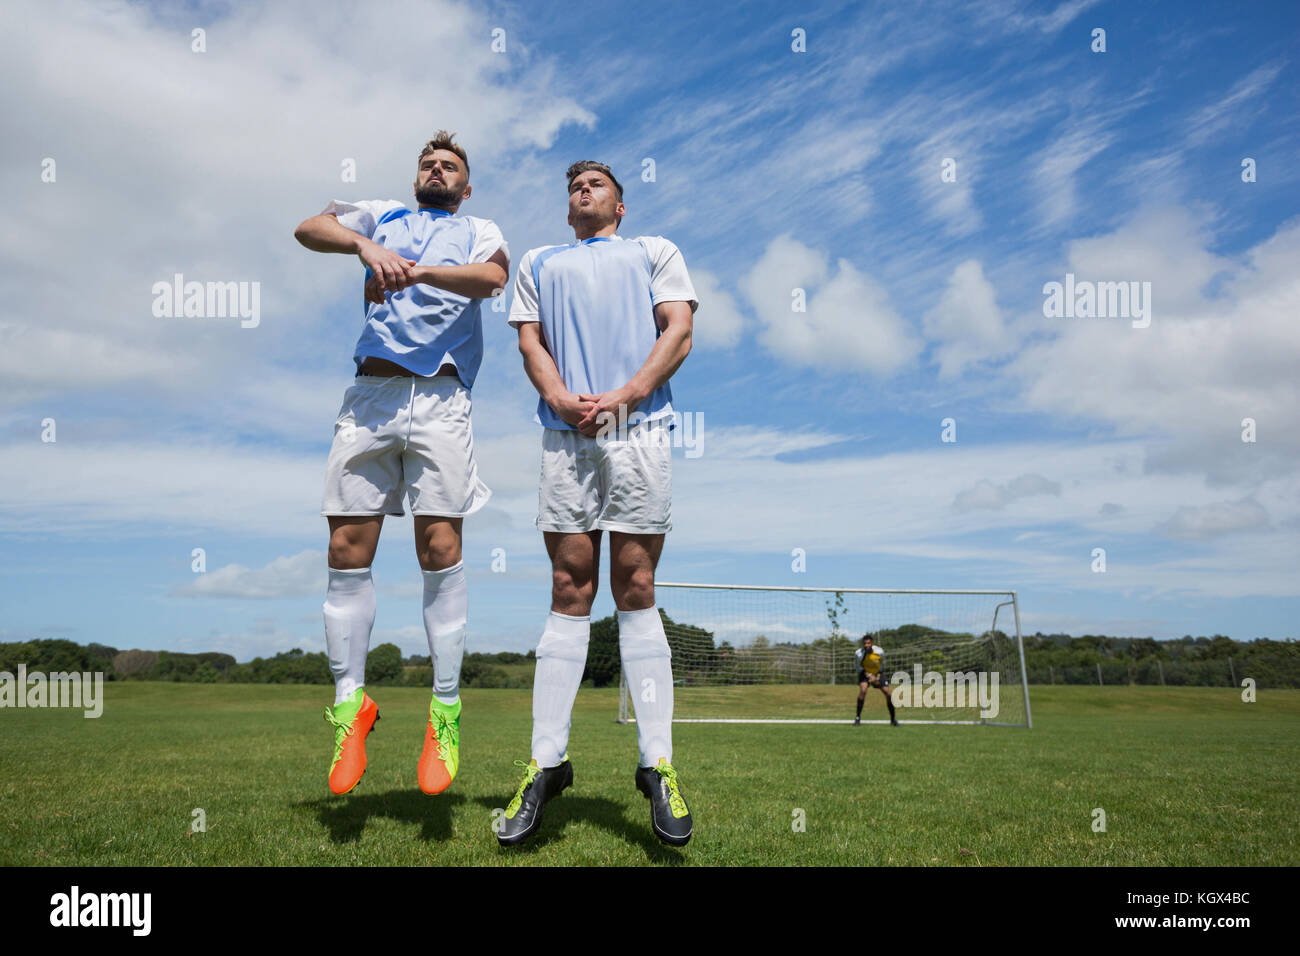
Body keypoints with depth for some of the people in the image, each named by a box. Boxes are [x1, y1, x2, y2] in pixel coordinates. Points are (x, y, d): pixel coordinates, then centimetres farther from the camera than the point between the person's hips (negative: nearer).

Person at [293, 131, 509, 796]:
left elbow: (492, 278, -4)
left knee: (440, 549, -9)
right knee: (347, 552, -4)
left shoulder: (479, 231, 20)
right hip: (370, 391, 2)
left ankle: (445, 707, 0)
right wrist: (366, 246, -9)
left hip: (440, 396, -2)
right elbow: (308, 228, 10)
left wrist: (414, 270, -17)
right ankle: (349, 700, 7)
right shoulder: (382, 217, 26)